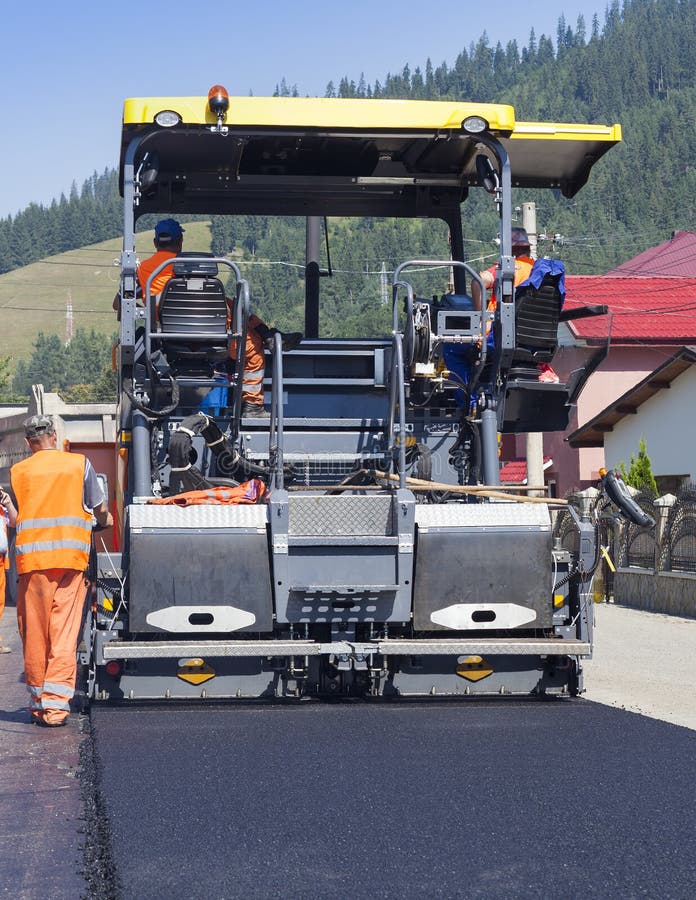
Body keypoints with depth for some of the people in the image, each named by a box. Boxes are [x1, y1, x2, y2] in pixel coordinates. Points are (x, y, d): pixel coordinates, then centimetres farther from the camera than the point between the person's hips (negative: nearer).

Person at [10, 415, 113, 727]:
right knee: (64, 634, -2)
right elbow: (101, 510, 9)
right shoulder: (79, 464, 6)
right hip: (71, 556, -1)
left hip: (31, 559, 1)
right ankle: (56, 704, -11)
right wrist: (104, 522, 30)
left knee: (34, 634, 8)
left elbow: (17, 516, 10)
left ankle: (37, 703, 15)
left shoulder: (17, 471, 8)